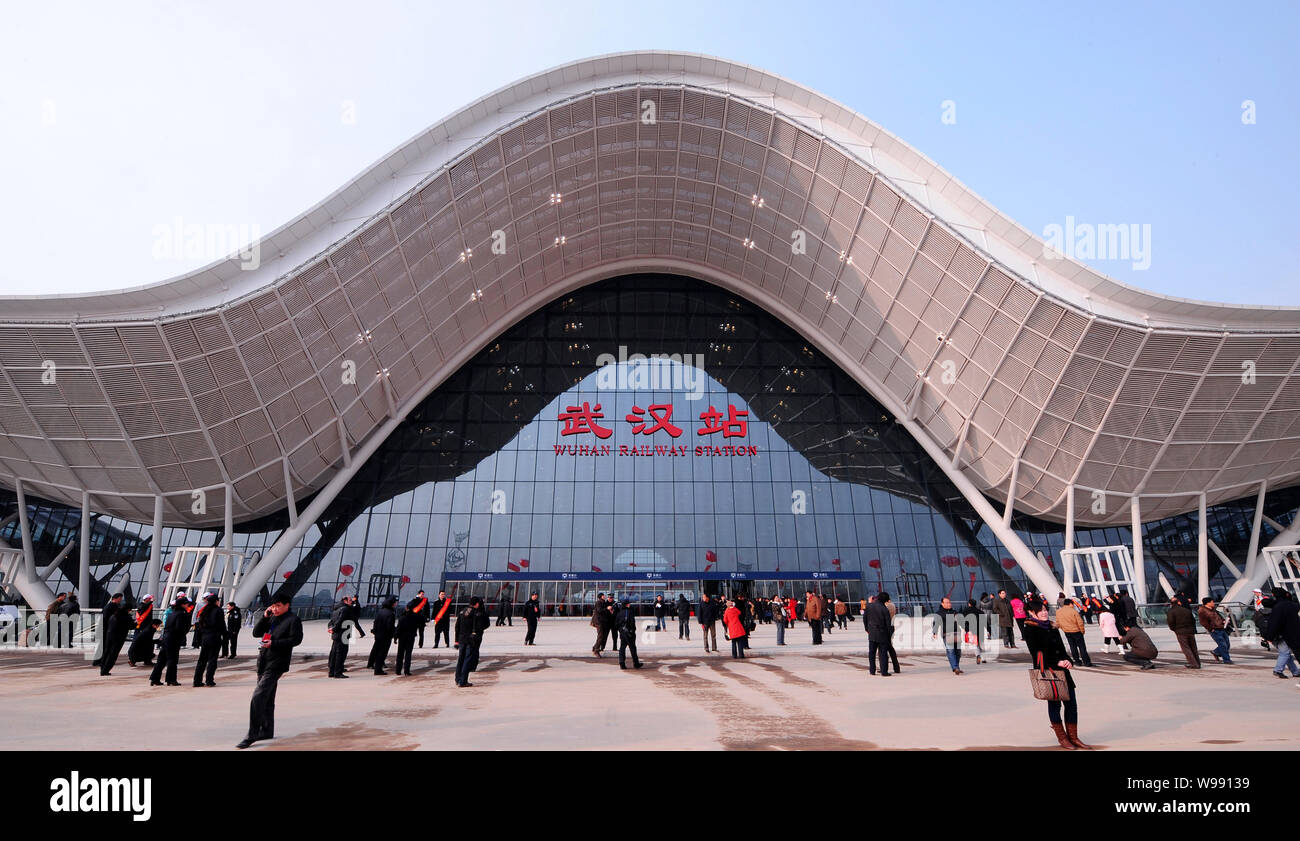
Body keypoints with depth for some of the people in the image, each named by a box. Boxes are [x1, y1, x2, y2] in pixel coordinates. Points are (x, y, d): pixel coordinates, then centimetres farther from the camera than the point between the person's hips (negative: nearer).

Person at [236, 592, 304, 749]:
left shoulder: (293, 619, -7)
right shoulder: (272, 618, 16)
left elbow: (296, 639, -15)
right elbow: (256, 633, 12)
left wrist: (273, 643, -19)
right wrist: (264, 617, -1)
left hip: (276, 664, -8)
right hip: (263, 662, 8)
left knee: (258, 696, -15)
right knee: (267, 699, 16)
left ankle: (252, 735, -9)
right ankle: (267, 731, 27)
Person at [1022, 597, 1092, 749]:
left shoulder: (1051, 627, 14)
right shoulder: (1029, 629, -8)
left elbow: (1061, 648, 14)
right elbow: (1037, 653, -12)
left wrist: (1067, 660, -5)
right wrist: (1057, 663, -15)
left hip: (1062, 670, 7)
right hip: (1046, 671, -7)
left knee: (1071, 703, 6)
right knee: (1054, 704, 2)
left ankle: (1073, 737, 17)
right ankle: (1062, 737, 16)